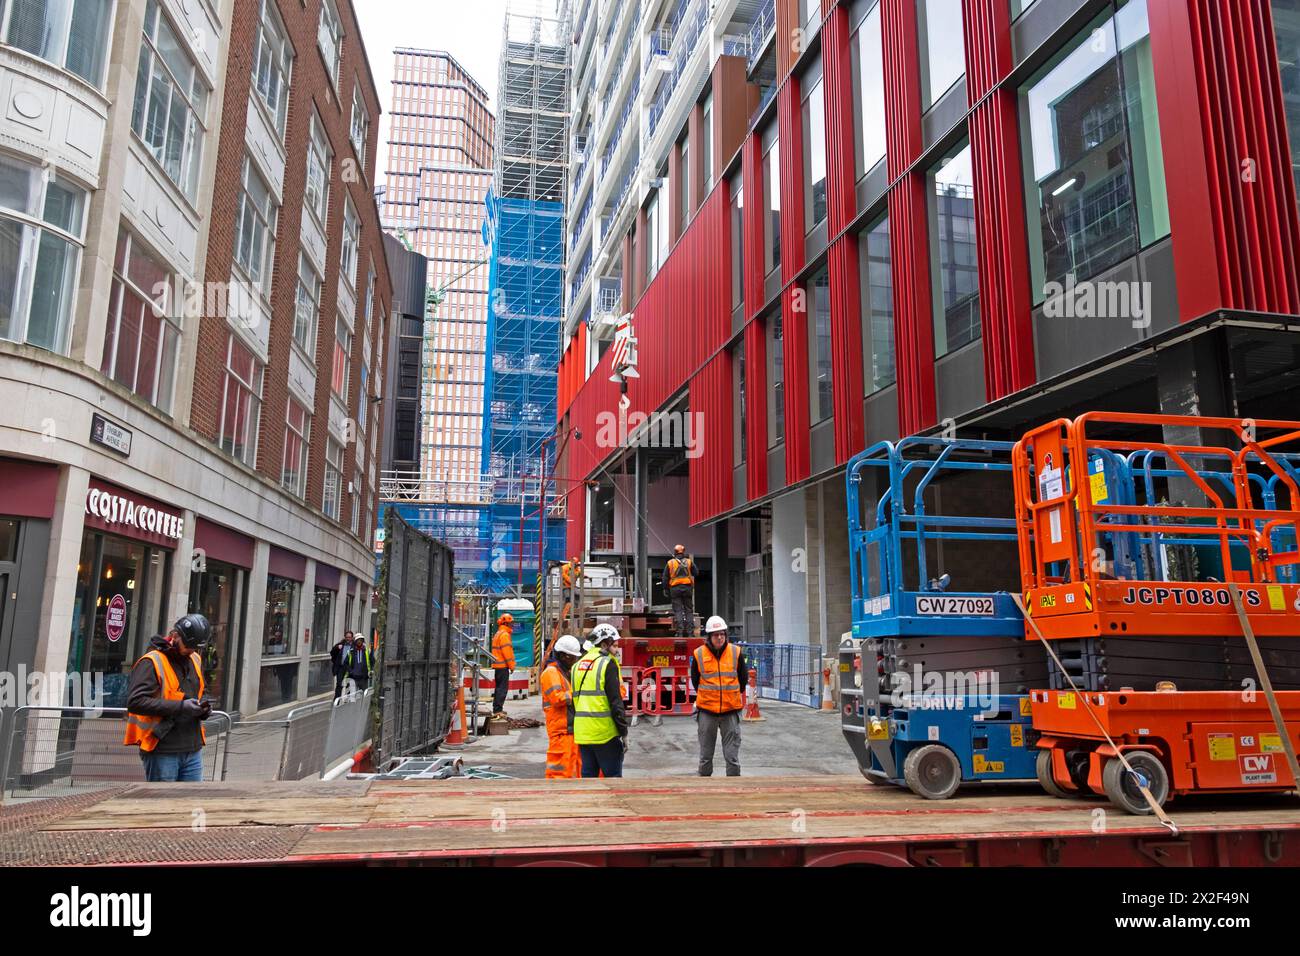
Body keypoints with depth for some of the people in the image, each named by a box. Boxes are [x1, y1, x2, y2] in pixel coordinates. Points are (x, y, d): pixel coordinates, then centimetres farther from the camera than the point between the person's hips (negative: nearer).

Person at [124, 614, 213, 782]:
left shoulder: (195, 660, 14)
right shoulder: (151, 662, -10)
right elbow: (135, 701, -20)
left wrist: (202, 708, 6)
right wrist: (179, 707, -23)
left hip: (193, 750, 7)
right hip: (162, 751, -7)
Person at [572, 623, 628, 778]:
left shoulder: (578, 665, 14)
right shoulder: (608, 664, -9)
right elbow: (616, 702, -14)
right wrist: (624, 733, -10)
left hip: (582, 733, 7)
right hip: (604, 732, -7)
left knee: (588, 774, 13)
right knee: (612, 776, 1)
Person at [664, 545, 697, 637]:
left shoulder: (670, 563, 3)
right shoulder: (689, 562, 4)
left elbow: (665, 578, 5)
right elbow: (695, 574, 5)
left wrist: (666, 589, 11)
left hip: (675, 588, -1)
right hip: (687, 588, 1)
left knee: (678, 611, 0)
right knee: (689, 611, 7)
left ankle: (680, 632, -7)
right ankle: (690, 632, 4)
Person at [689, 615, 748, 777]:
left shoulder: (736, 652, -2)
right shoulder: (699, 654, -4)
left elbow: (744, 678, 12)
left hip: (731, 709, 0)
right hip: (706, 710, 0)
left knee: (732, 754, 3)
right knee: (705, 754, 11)